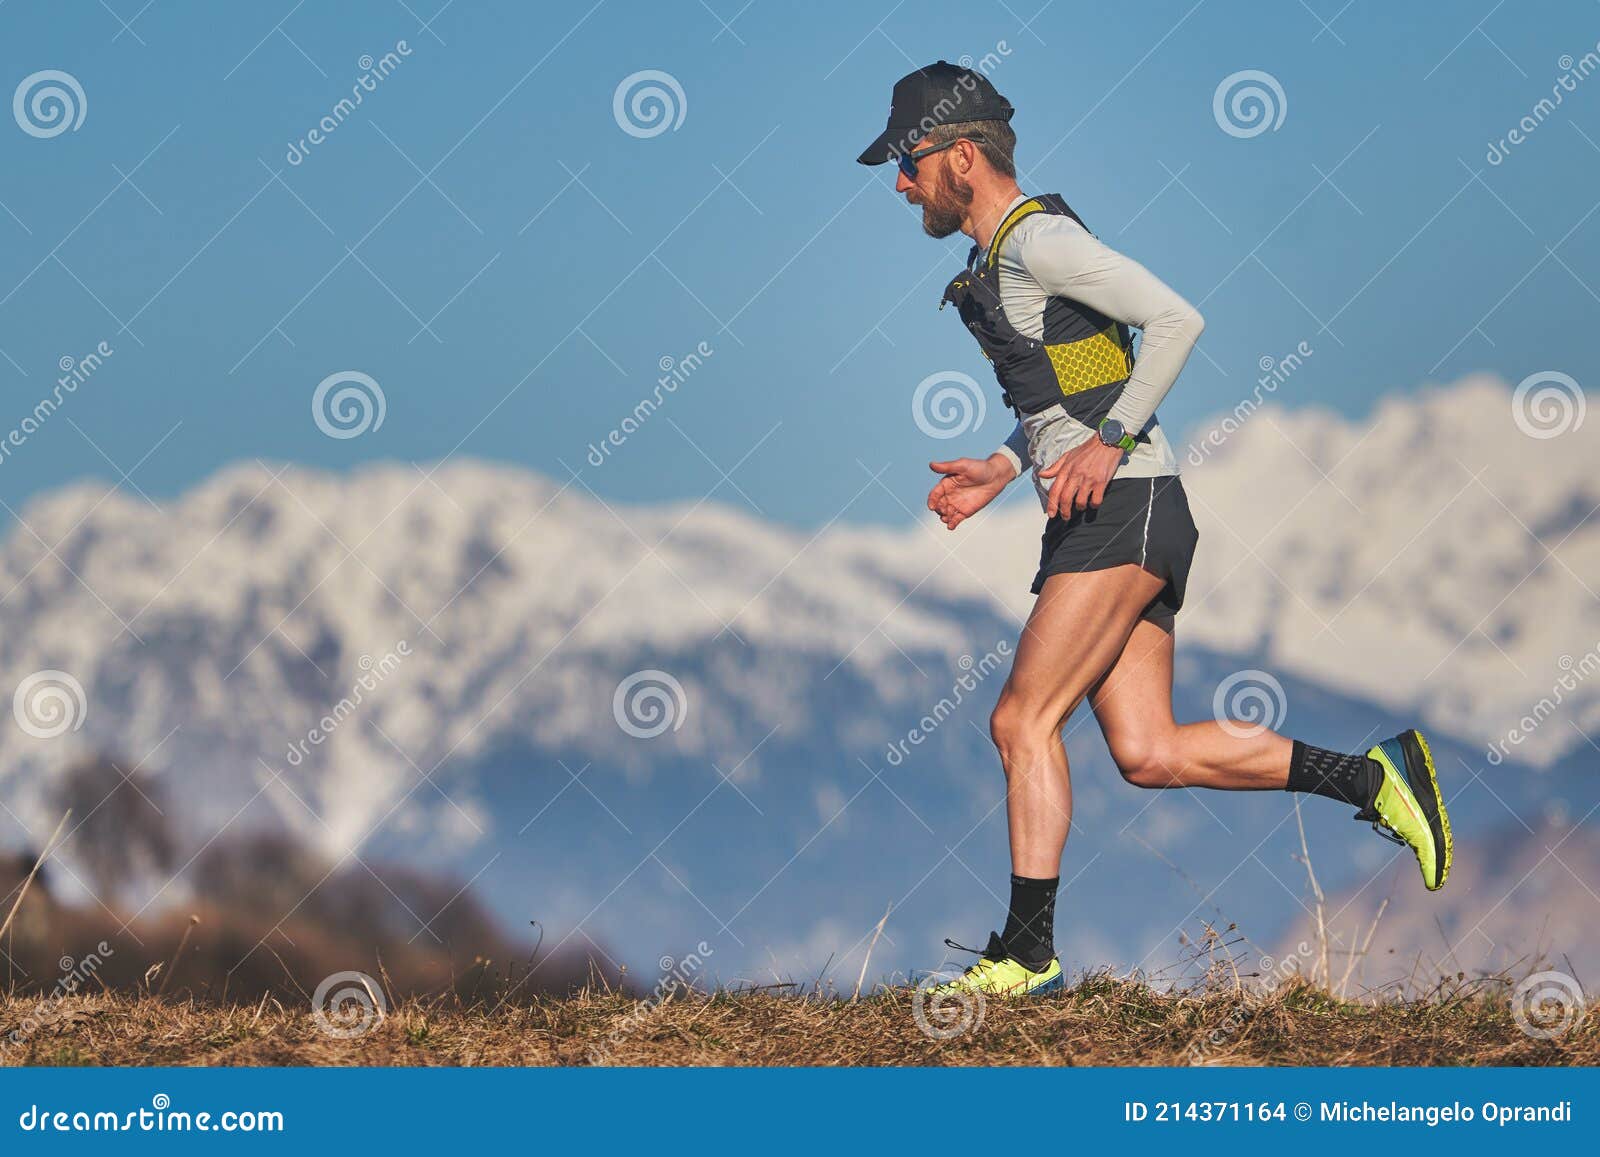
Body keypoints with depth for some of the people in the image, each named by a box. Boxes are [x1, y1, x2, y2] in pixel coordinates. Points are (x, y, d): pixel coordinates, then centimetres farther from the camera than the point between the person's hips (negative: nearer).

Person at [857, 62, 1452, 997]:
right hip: (1103, 522, 10)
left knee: (1023, 720, -12)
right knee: (1149, 754, 3)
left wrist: (1109, 443, -21)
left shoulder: (1038, 236, -9)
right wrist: (1002, 470, 20)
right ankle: (1372, 779, 6)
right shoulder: (1001, 259, 21)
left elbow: (1176, 319, -18)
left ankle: (1027, 954, -9)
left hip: (1125, 510, -10)